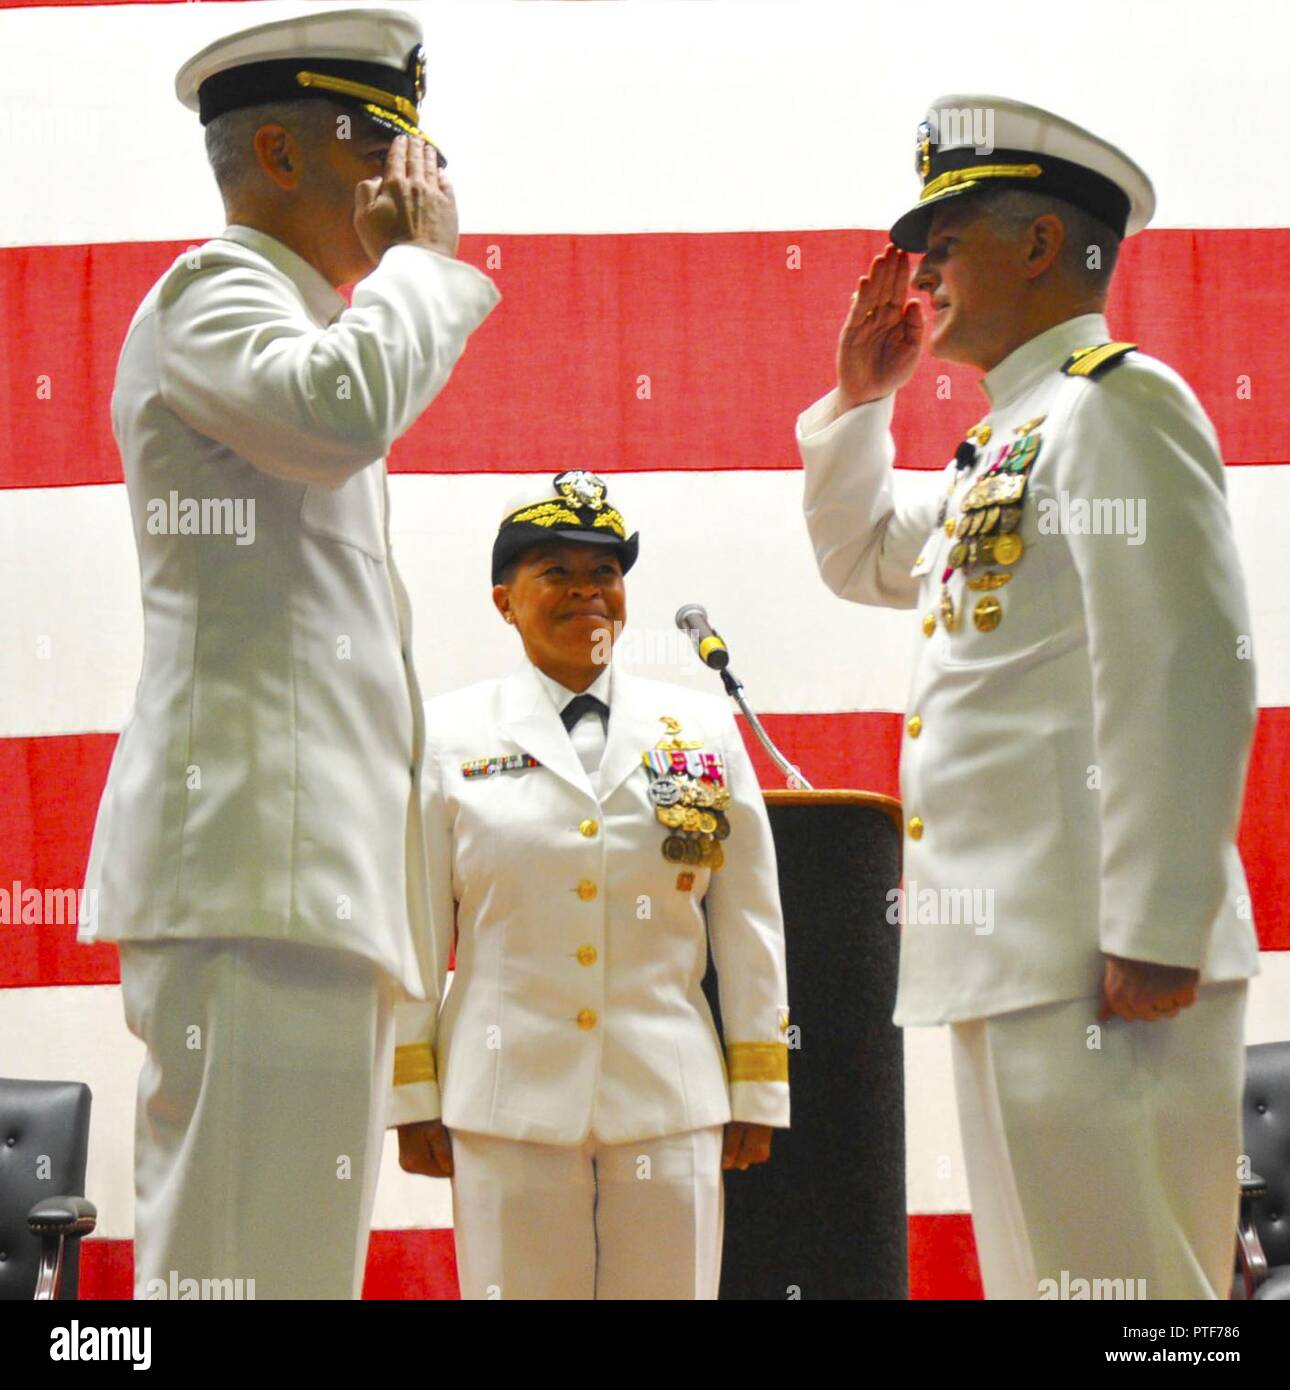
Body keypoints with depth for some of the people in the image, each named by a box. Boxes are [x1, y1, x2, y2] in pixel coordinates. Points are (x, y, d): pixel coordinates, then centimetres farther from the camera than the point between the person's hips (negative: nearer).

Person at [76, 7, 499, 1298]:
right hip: (259, 860, -10)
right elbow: (341, 408, -25)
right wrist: (419, 256, -8)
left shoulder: (278, 311, 30)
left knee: (294, 1250, 8)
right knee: (248, 1257, -14)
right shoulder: (211, 289, -3)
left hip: (306, 864, 10)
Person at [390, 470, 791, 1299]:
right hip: (509, 1102, -1)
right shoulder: (451, 736, 4)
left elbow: (750, 923, 9)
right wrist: (412, 1099, 2)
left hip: (671, 1102, 1)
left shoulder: (702, 730, 8)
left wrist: (757, 1091, 7)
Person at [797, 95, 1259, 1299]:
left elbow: (1188, 676, -17)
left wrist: (1154, 933, -22)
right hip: (1011, 961, 10)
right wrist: (857, 394, 24)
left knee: (1113, 1276, -10)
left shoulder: (1116, 402, -7)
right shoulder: (1008, 443, 22)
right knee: (1041, 1274, 11)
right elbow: (864, 557, 39)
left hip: (1091, 960, -10)